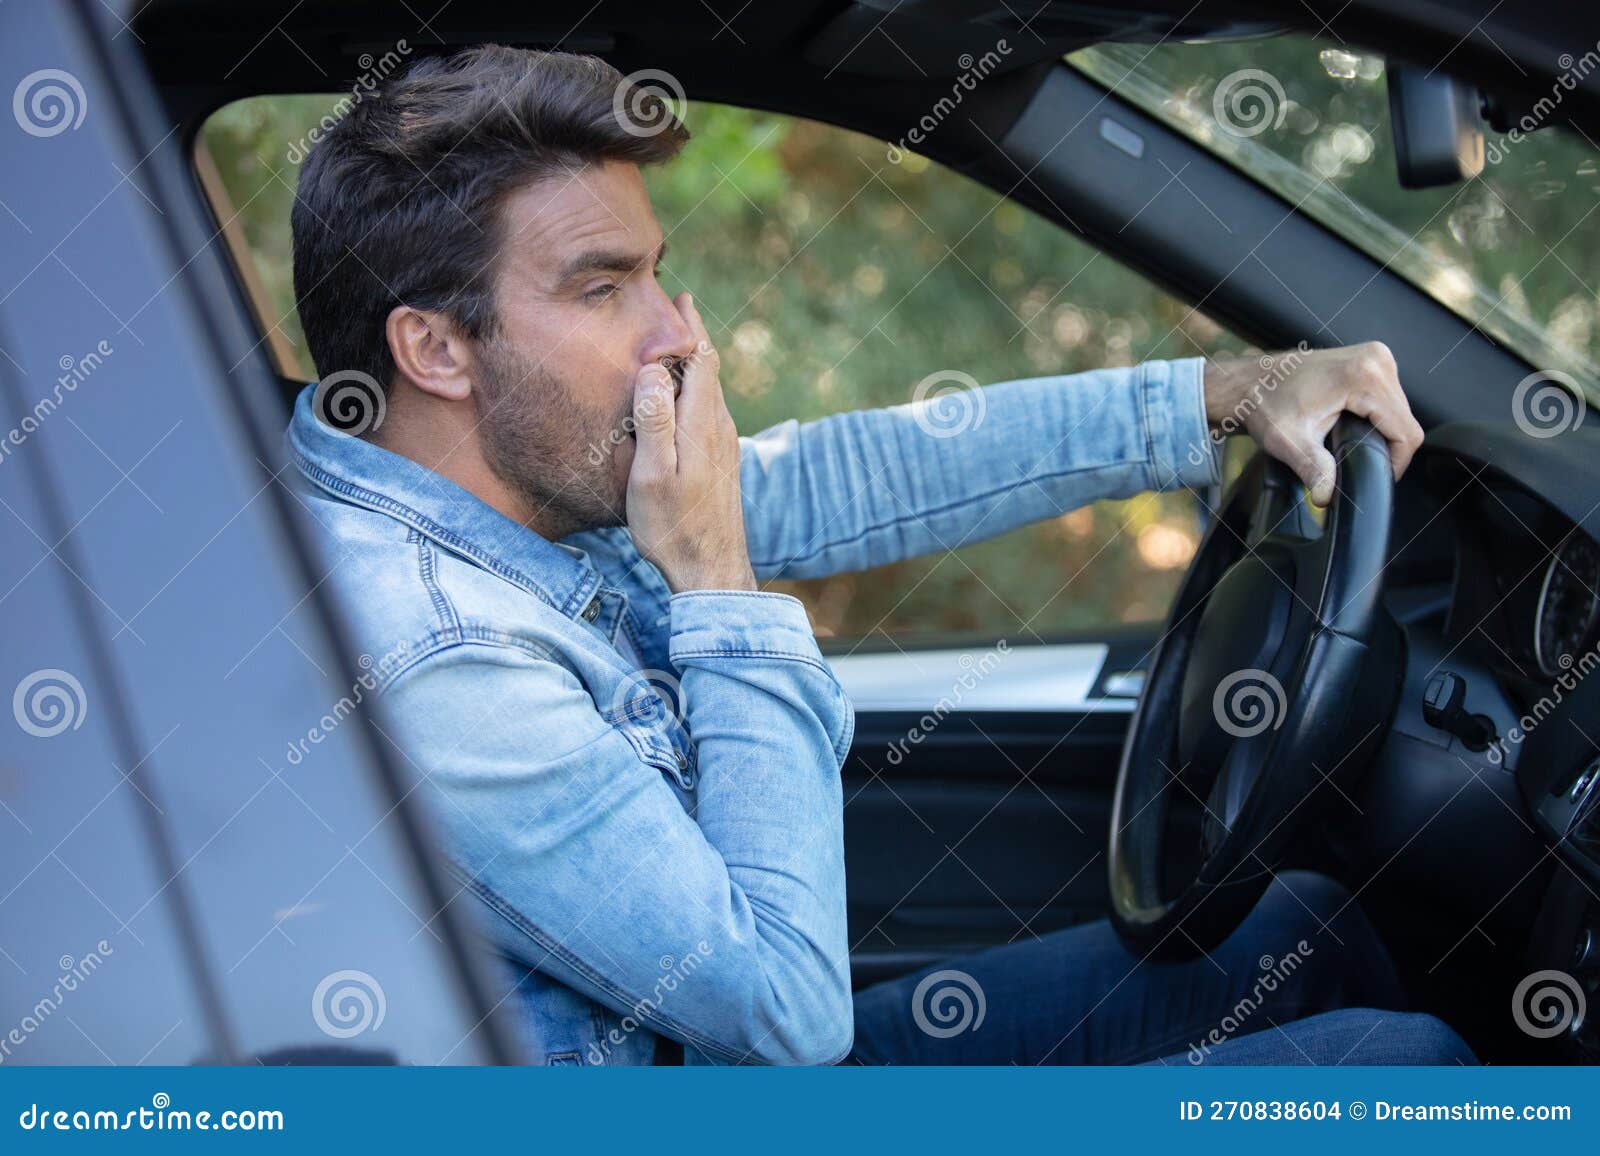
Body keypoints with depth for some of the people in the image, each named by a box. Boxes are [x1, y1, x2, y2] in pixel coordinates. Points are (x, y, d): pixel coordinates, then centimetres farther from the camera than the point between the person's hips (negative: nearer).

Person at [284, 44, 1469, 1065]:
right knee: (1404, 1058, -6)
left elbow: (821, 481, 6)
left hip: (753, 1051, 9)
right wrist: (719, 588, -24)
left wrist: (1222, 395, 5)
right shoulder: (429, 658, -31)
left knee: (1312, 929, 15)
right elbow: (786, 1003, -29)